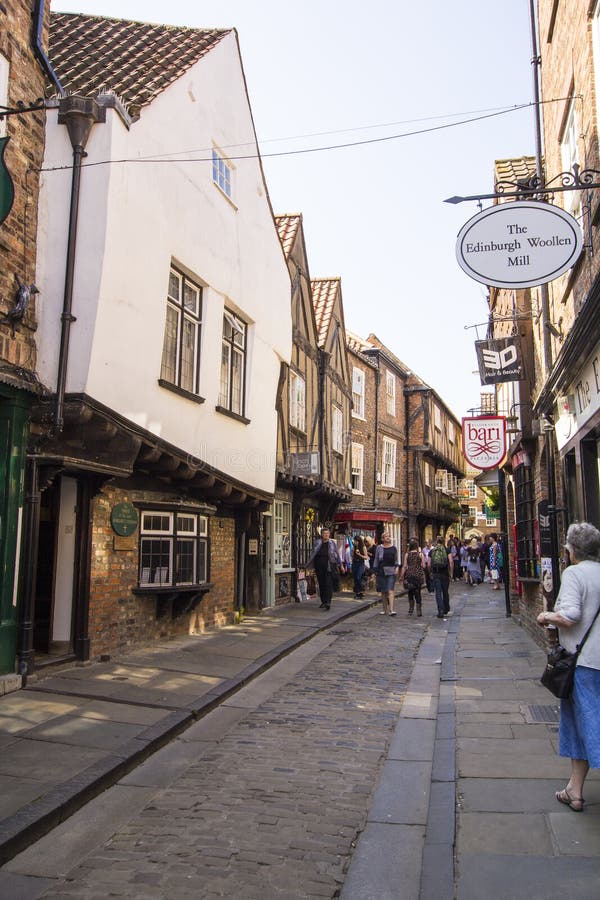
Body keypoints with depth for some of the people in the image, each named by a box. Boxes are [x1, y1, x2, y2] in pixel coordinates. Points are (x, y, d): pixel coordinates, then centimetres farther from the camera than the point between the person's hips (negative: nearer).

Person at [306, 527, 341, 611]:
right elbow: (312, 555, 13)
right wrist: (308, 564, 14)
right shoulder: (317, 543, 7)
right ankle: (323, 601, 18)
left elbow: (337, 554, 8)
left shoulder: (332, 543, 4)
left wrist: (340, 564, 7)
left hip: (329, 567, -2)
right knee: (321, 584, 7)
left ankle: (328, 602, -14)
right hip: (319, 567, 2)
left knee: (328, 584, -11)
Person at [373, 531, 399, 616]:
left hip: (391, 572, -1)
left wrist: (396, 567, -4)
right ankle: (385, 609, 19)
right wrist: (375, 571, 4)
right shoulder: (379, 548, 5)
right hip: (381, 572, 1)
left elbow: (396, 560, 12)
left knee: (390, 590, -11)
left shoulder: (393, 548, 7)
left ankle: (391, 610, -16)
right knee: (383, 592, 8)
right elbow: (376, 560, 8)